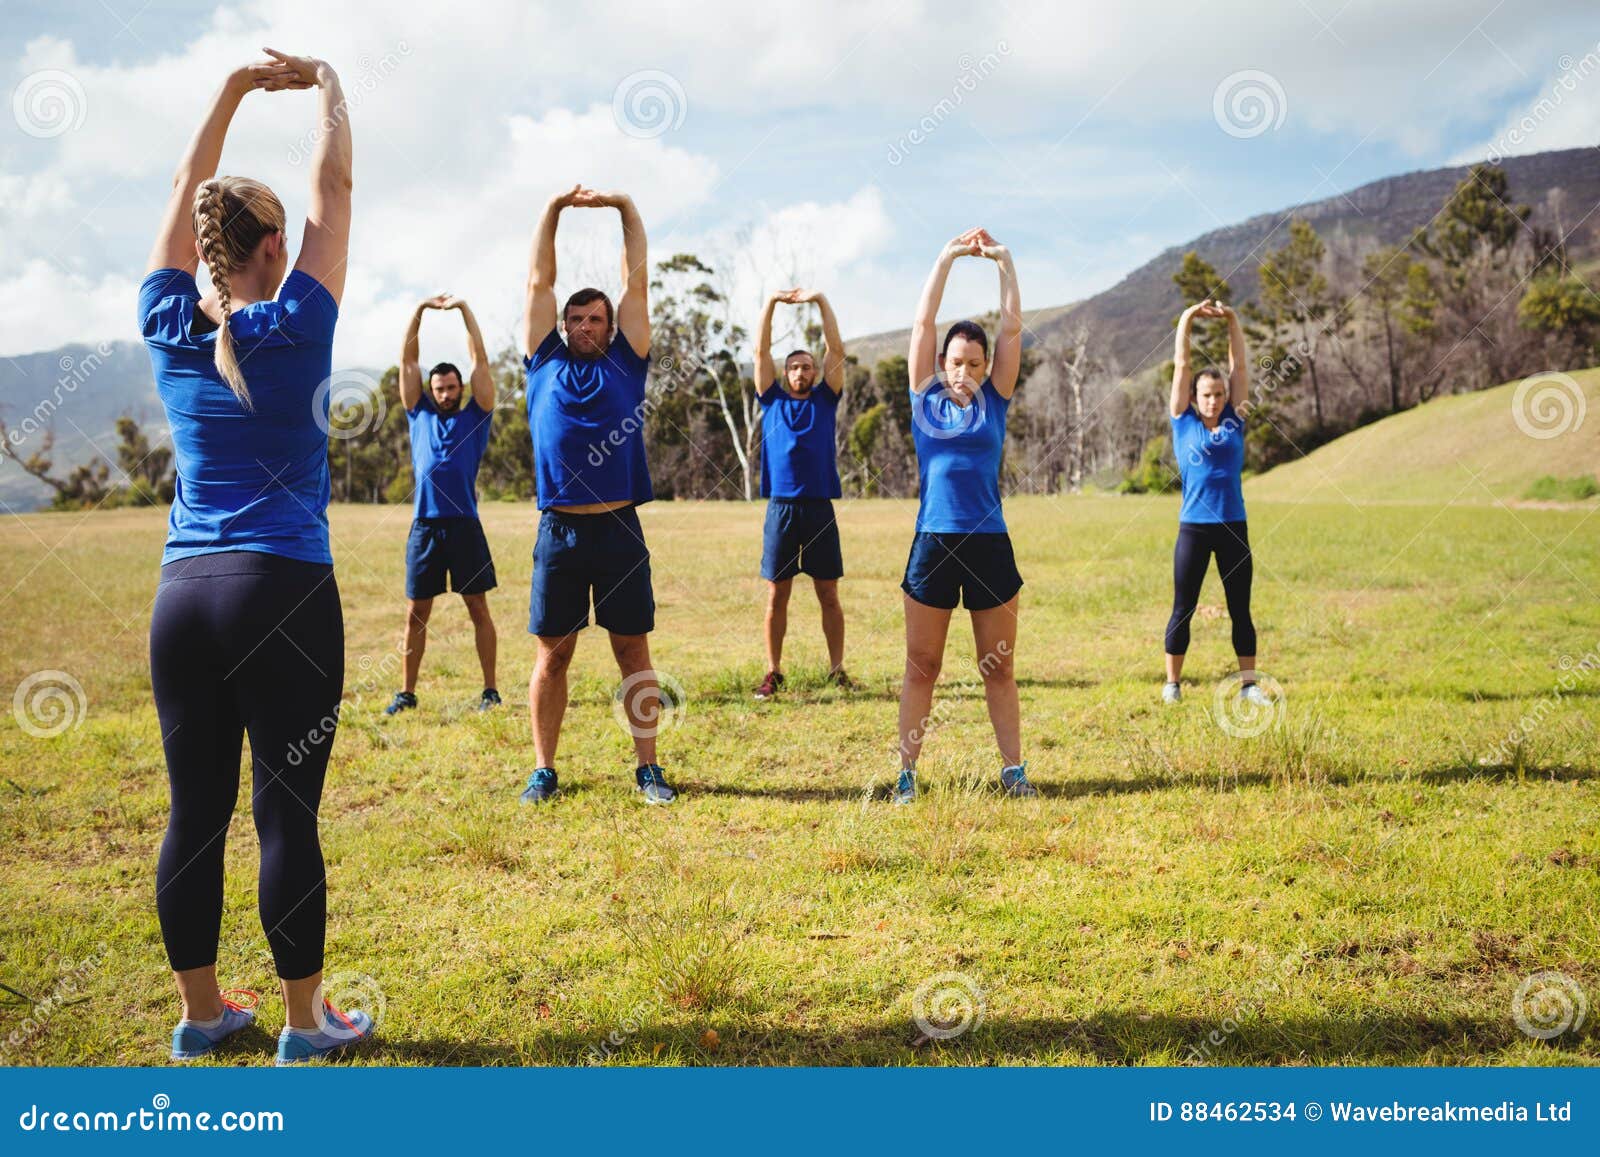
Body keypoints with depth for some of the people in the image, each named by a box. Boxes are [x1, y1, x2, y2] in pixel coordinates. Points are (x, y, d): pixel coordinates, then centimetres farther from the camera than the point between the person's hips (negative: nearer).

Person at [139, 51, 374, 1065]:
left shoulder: (169, 329, 6)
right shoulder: (295, 328, -6)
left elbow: (187, 192, 20)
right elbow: (335, 189, 5)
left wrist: (235, 89, 28)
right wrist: (326, 85, 19)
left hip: (183, 594, 5)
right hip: (282, 593, -5)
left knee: (196, 811, 10)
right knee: (288, 812, 0)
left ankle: (202, 1012, 21)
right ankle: (307, 1021, 11)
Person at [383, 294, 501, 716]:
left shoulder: (475, 417, 8)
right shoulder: (419, 415, 14)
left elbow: (480, 359, 4)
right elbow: (407, 360, 13)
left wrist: (464, 309, 3)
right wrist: (419, 310, 9)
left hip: (465, 526, -2)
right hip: (424, 526, 2)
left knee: (478, 609, 1)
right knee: (416, 613, 6)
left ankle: (490, 689, 7)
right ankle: (407, 692, 14)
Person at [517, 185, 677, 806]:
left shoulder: (625, 364, 11)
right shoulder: (545, 364, 12)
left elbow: (637, 281, 9)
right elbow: (539, 281, 12)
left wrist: (625, 207, 7)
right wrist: (554, 209, 9)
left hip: (619, 530, 0)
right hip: (558, 533, 1)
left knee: (633, 651, 4)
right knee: (552, 654, 5)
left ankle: (648, 768, 11)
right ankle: (544, 770, 15)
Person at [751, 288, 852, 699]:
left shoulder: (825, 401, 11)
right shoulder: (772, 401, 12)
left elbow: (836, 349, 4)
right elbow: (761, 351, 7)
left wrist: (820, 300, -1)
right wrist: (771, 302, 1)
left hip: (819, 508, 0)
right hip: (781, 507, 0)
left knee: (829, 595, 3)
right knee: (777, 595, 3)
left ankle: (837, 669, 9)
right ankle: (773, 672, 9)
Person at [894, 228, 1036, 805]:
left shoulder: (994, 401, 8)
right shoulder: (925, 398, 6)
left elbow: (1012, 327, 4)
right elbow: (923, 323, 4)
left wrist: (1004, 261, 2)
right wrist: (947, 258, 3)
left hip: (989, 546, 1)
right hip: (933, 544, -1)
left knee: (998, 669, 8)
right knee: (921, 667, 4)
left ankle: (1013, 771, 15)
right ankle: (906, 774, 10)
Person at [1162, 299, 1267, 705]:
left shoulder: (1234, 423, 7)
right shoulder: (1184, 423, 2)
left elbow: (1239, 367, 8)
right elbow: (1181, 365, 2)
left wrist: (1232, 320, 4)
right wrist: (1187, 319, 2)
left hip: (1233, 528, 2)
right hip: (1193, 528, -2)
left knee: (1240, 610, 7)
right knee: (1183, 609, 5)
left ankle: (1248, 683, 15)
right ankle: (1172, 682, 14)